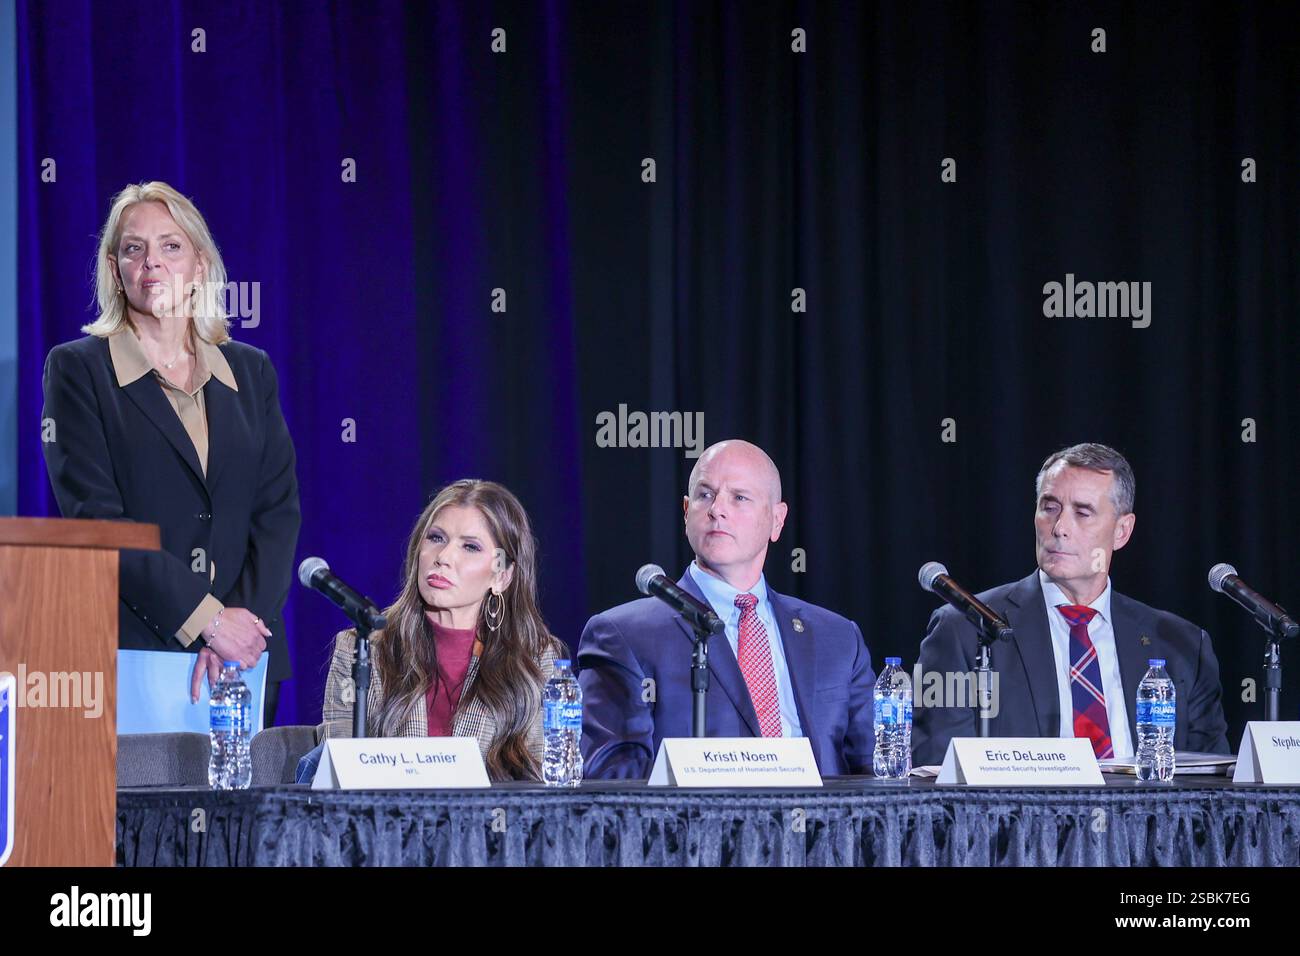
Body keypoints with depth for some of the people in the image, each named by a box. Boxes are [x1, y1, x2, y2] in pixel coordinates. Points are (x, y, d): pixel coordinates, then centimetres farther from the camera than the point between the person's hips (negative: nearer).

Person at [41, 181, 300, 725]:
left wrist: (241, 619, -11)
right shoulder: (77, 368, 3)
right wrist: (205, 618, -15)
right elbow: (94, 516, -7)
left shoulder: (250, 372, 14)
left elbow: (278, 510, 6)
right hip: (128, 652, -3)